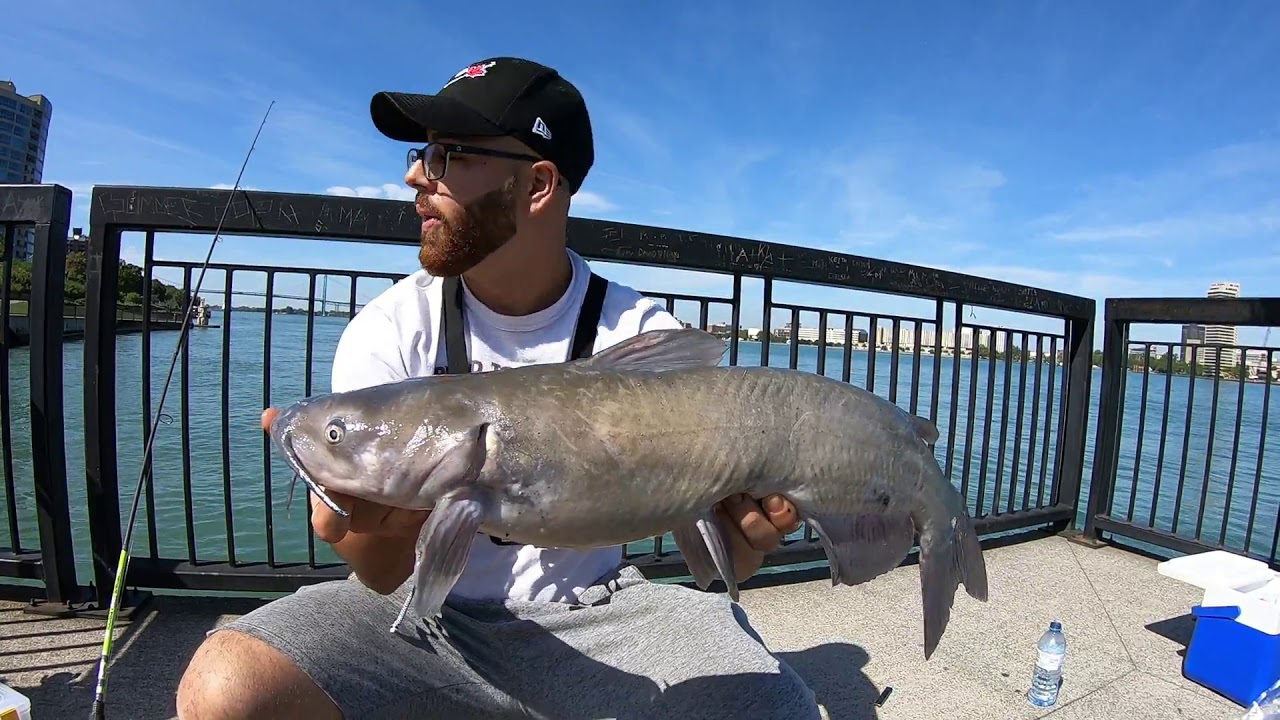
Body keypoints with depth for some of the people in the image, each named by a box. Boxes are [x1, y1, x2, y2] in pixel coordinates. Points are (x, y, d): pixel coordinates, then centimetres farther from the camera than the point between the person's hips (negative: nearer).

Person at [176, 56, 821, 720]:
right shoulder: (389, 331, -8)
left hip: (590, 613, 0)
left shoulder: (645, 335, -10)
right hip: (422, 610, 2)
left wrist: (747, 527, -32)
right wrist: (381, 518, -32)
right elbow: (382, 576, -9)